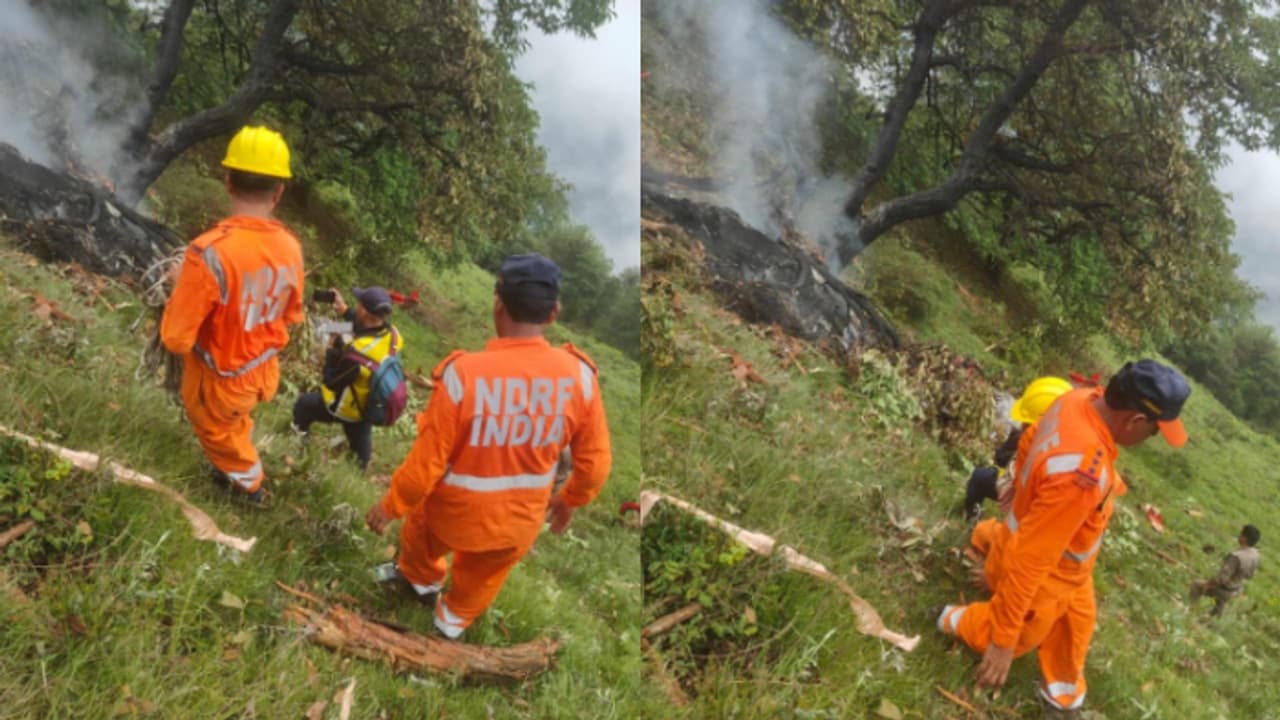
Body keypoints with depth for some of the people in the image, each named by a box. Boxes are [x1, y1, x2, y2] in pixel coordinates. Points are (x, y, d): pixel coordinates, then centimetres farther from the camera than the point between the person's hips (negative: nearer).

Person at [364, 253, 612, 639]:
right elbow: (595, 461, -8)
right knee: (486, 573, 33)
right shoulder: (578, 375, -20)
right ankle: (455, 619, 58)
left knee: (419, 523, 34)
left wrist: (391, 504, -1)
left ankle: (421, 579, 62)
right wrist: (570, 500, 12)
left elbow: (428, 459, -19)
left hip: (456, 512, -2)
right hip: (520, 519, 2)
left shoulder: (464, 373, -29)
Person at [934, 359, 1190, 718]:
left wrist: (1024, 489, 24)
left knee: (1077, 621, 31)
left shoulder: (1081, 399, -20)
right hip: (1042, 575, -8)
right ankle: (955, 620, 51)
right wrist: (1003, 641, -31)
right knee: (1020, 638, 24)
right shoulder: (1081, 474, -46)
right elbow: (1030, 560, -39)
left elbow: (1029, 443, 3)